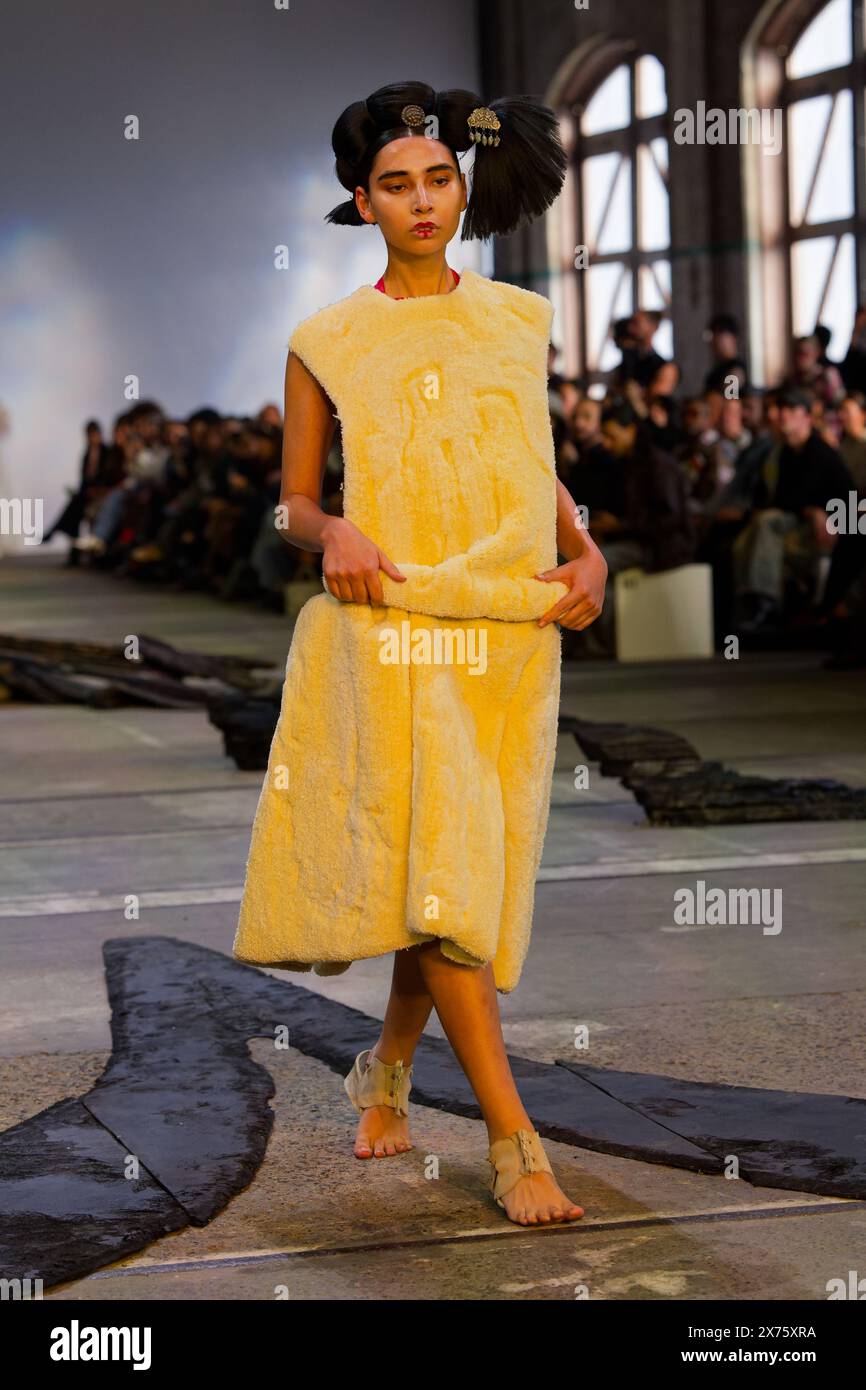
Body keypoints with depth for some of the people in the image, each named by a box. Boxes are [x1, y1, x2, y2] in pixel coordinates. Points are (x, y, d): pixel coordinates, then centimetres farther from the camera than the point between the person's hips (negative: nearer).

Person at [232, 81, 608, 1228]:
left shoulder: (519, 321, 12)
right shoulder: (329, 342, 5)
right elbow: (293, 501, 8)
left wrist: (586, 552, 5)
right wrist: (334, 534, -13)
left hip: (510, 632, 3)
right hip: (384, 631, -3)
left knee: (455, 876, 7)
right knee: (435, 874, -11)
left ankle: (387, 1071, 31)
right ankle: (514, 1141, -8)